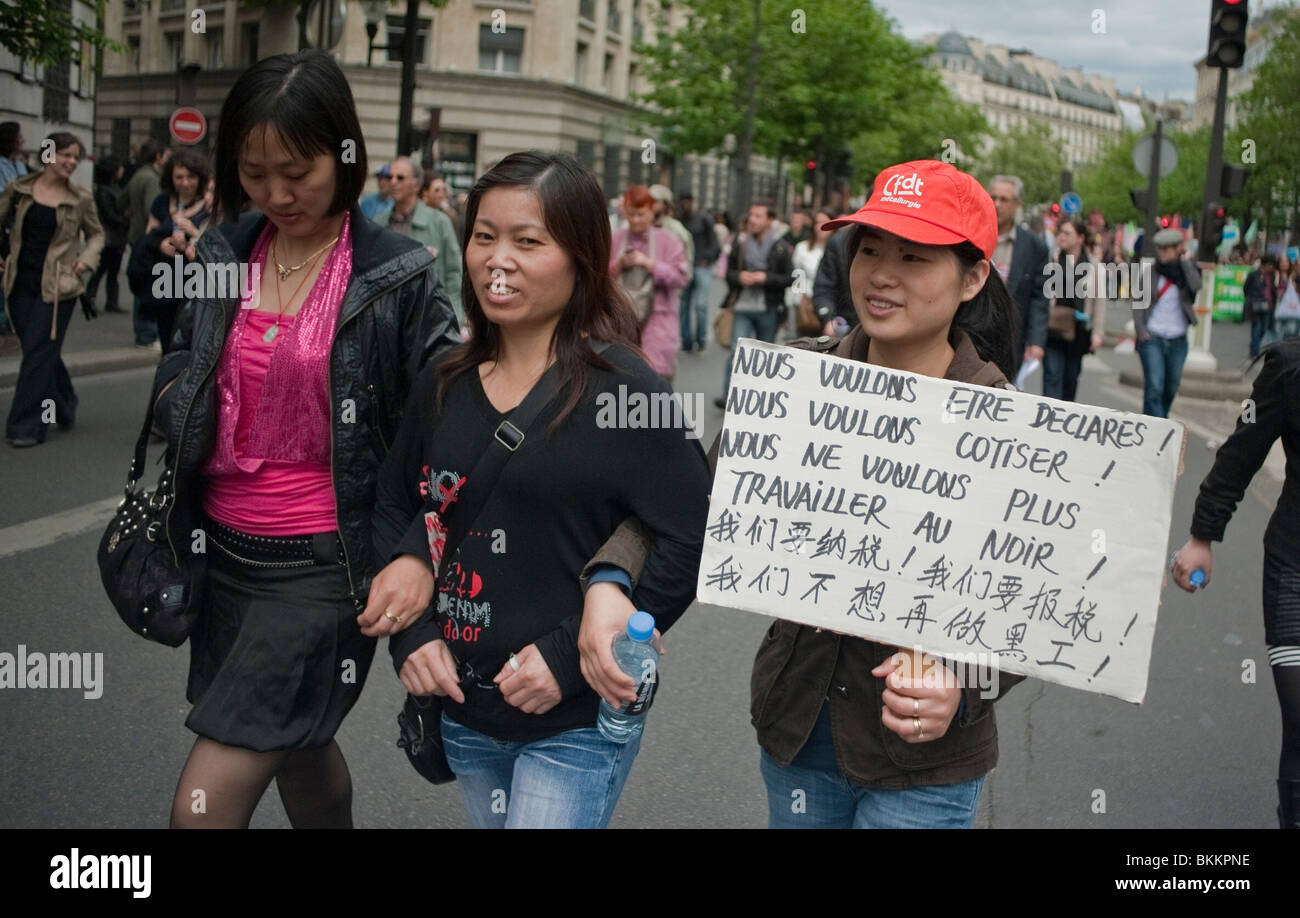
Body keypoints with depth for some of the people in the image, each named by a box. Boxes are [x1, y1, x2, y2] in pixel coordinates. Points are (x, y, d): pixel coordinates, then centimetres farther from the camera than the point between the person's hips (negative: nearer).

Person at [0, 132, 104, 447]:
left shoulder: (80, 199, 0)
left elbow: (97, 234, 14)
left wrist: (87, 259, -4)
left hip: (57, 287, -2)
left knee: (39, 352, -5)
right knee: (42, 351, 9)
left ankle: (26, 425, 2)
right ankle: (63, 409, 29)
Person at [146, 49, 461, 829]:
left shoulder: (401, 279, -11)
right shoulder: (221, 254, 3)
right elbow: (176, 396, 15)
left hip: (322, 566, -5)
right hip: (223, 554, 6)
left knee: (206, 802, -7)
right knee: (298, 750, 23)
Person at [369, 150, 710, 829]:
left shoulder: (622, 391, -14)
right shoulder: (444, 385, 4)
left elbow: (691, 541, -17)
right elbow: (393, 510, 14)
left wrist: (570, 657, -19)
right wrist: (413, 632, -1)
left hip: (577, 724, -5)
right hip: (464, 714, 6)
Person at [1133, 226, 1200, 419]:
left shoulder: (1186, 269, 4)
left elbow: (1196, 286, -16)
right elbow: (1138, 301, 5)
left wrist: (1181, 265, -13)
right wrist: (1140, 329, -6)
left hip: (1177, 340, 2)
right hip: (1152, 338, -2)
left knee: (1170, 389, 9)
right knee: (1154, 387, -13)